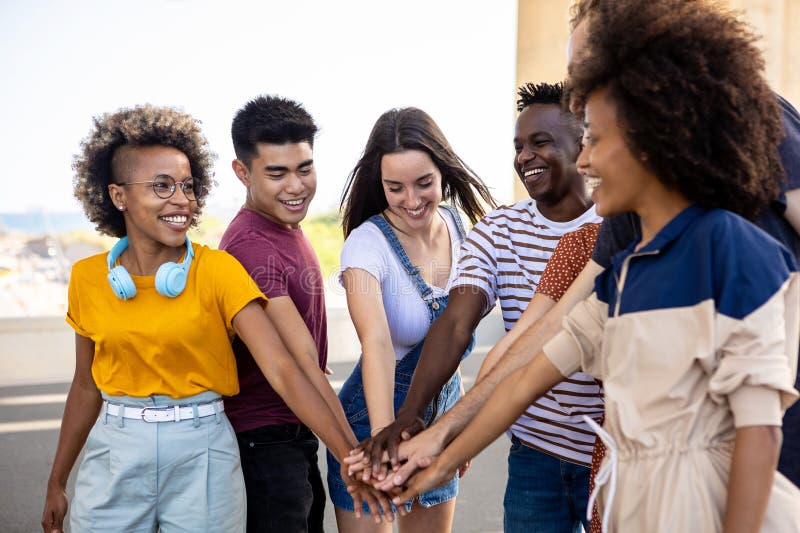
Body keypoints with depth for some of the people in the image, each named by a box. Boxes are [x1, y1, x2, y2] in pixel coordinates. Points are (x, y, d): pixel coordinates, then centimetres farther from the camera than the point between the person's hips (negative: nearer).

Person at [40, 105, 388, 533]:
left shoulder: (217, 270, -11)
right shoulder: (87, 278, -1)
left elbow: (282, 370, -18)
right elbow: (87, 386, 11)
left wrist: (348, 453, -28)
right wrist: (56, 483, 15)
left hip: (201, 451, -2)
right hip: (114, 452, 2)